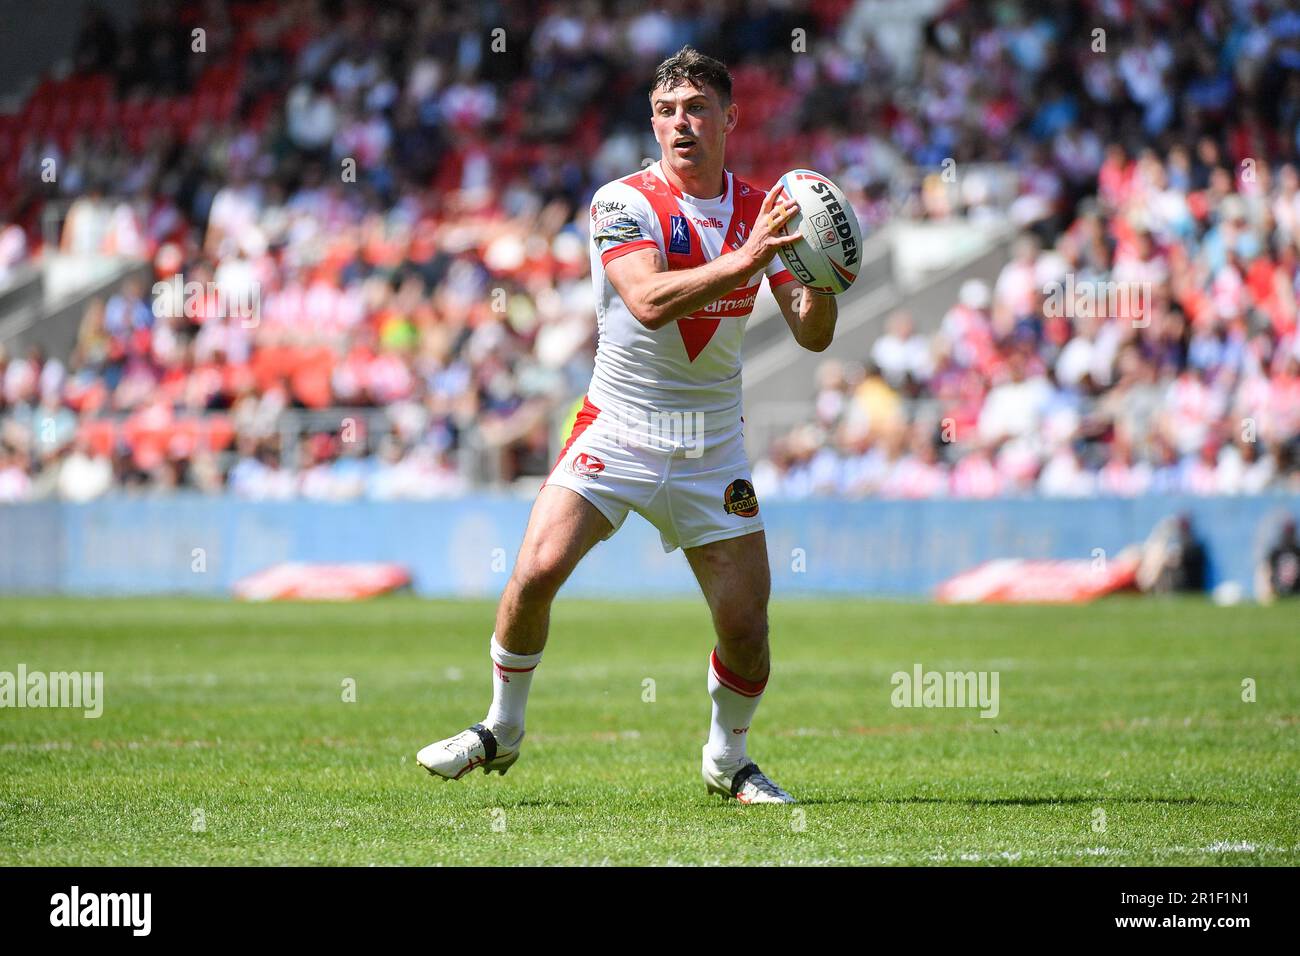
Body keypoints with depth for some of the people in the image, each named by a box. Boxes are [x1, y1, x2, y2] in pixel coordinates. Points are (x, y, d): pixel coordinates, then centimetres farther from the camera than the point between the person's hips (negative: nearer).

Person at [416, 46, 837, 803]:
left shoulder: (762, 213, 2)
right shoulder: (625, 202, -10)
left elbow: (812, 336, -1)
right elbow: (648, 301, -27)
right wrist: (744, 262, -36)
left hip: (711, 447, 3)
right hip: (617, 428, -3)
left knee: (746, 627, -4)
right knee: (537, 572, -17)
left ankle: (729, 761, 23)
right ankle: (502, 731, 6)